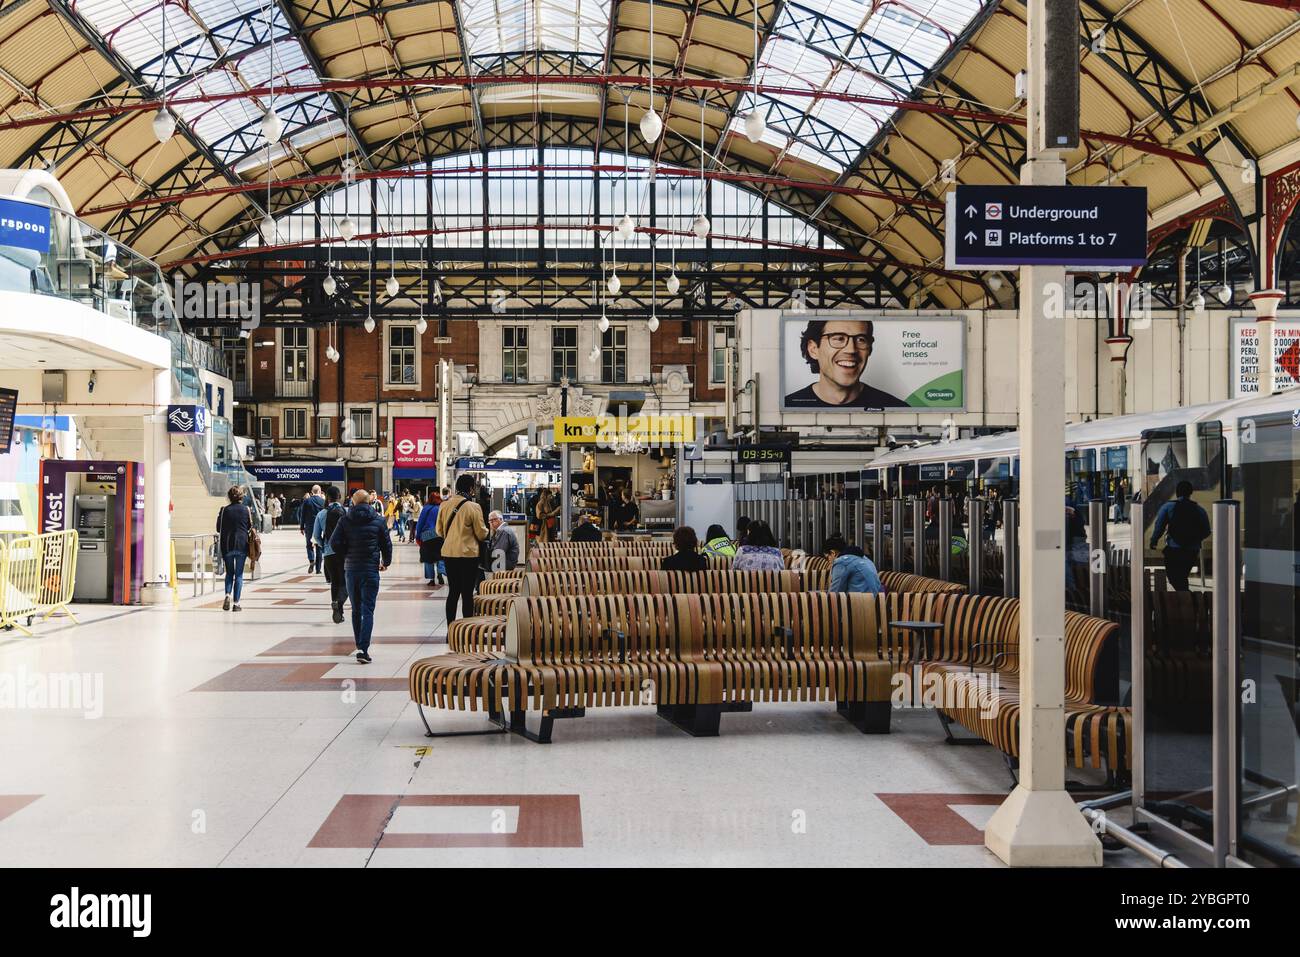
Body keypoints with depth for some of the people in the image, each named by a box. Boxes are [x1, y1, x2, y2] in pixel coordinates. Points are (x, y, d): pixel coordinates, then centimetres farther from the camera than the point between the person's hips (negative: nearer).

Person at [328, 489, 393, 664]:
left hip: (350, 569, 2)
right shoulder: (378, 520, -1)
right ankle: (363, 649, -17)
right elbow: (386, 544, 3)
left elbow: (334, 542, -5)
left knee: (356, 610, 16)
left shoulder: (345, 520, 1)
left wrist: (347, 555, 10)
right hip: (371, 569, -2)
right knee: (368, 610, -4)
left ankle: (359, 645, 23)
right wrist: (386, 562, 20)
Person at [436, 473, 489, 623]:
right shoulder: (473, 507, -13)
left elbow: (439, 530, 10)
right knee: (467, 594, 2)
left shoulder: (444, 505, 1)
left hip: (449, 553, 5)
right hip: (468, 554, -5)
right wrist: (486, 531, 16)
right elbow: (481, 533, -6)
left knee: (453, 592, 13)